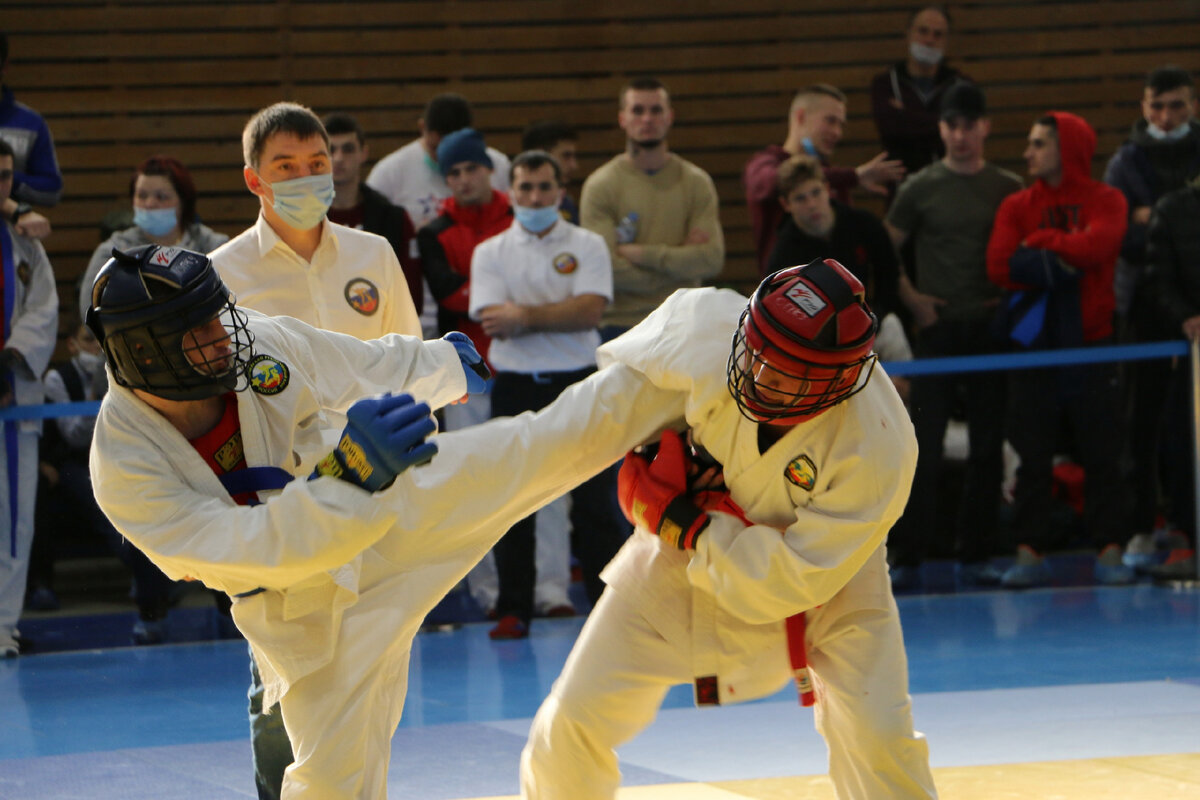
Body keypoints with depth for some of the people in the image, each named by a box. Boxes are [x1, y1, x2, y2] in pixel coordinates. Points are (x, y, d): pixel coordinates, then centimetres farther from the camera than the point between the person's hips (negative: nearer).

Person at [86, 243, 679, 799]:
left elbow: (375, 366, 3)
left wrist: (445, 363, 23)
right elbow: (256, 550, -37)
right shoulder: (124, 469, -30)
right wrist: (351, 472, -50)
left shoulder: (262, 343, -20)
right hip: (312, 612, -3)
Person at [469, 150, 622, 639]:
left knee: (594, 500, 0)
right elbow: (496, 322, -6)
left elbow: (591, 310, -11)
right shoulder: (490, 253, 8)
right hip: (515, 385, 1)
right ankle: (513, 611, 10)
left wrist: (527, 315, -14)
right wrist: (561, 315, -11)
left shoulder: (586, 246, 5)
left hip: (578, 381, -1)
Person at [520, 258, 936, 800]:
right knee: (574, 720, 3)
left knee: (875, 735, -21)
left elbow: (794, 581, -33)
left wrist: (681, 521, -31)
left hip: (827, 572, -3)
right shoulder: (705, 324, -30)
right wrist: (651, 449, -19)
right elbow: (621, 363, -4)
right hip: (681, 553, 3)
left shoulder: (877, 448, -38)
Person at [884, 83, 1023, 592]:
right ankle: (906, 559, -3)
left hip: (991, 329, 2)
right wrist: (912, 299, -1)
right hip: (938, 329, -2)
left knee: (988, 447, 3)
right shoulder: (921, 189, 3)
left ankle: (975, 556, 10)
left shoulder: (1009, 189, 7)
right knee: (923, 444, -6)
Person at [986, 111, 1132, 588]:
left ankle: (1109, 551, 3)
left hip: (1090, 343, -2)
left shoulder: (1105, 201, 2)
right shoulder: (1017, 206, 8)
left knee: (1101, 454, -1)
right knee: (1032, 457, 2)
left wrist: (1042, 244, -8)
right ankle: (1029, 553, 5)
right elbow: (1000, 265, -7)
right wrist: (1060, 265, -13)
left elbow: (1096, 245, -19)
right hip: (1033, 345, 2)